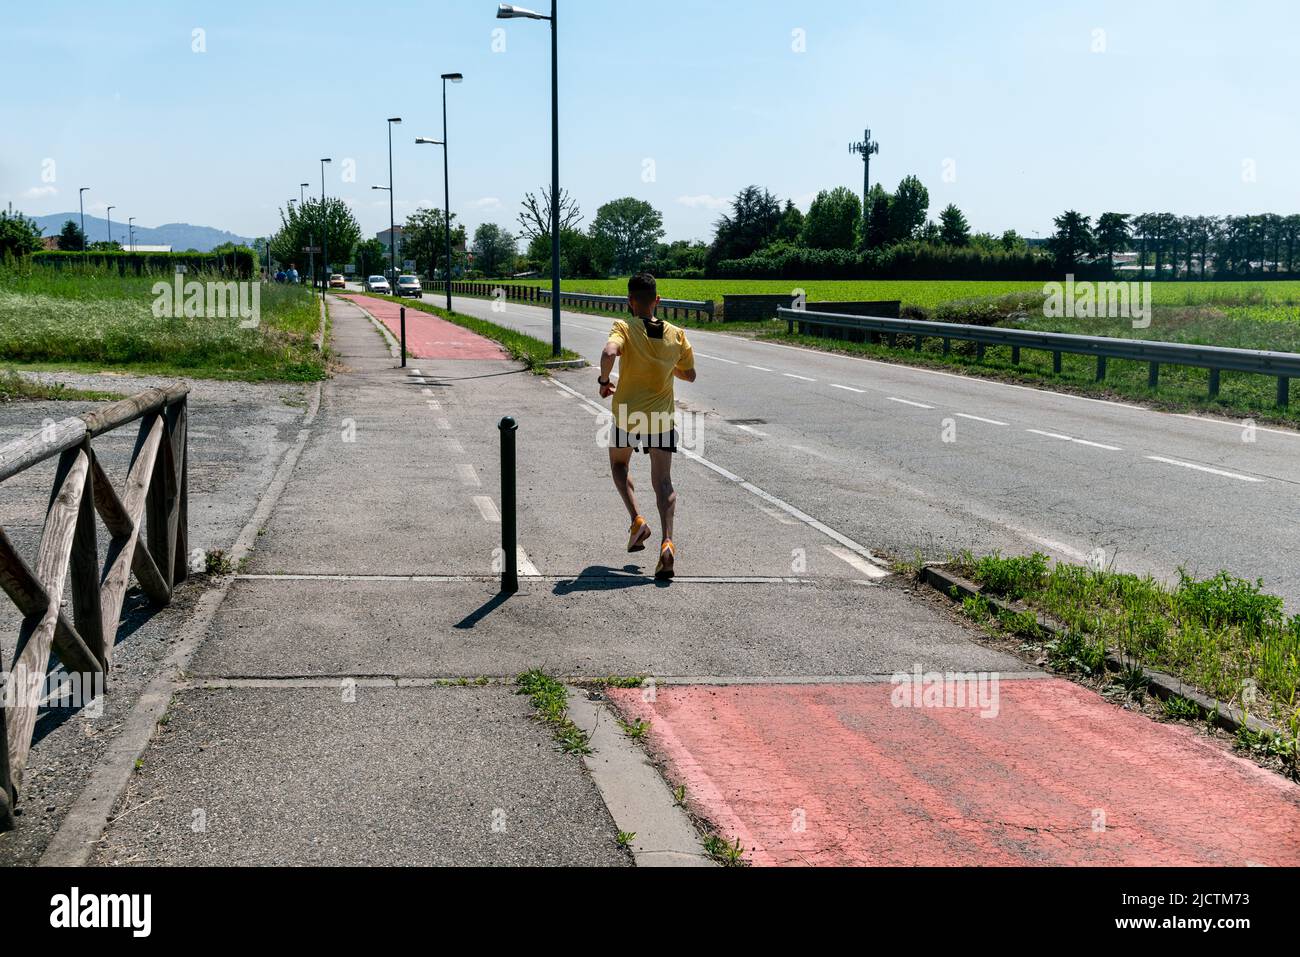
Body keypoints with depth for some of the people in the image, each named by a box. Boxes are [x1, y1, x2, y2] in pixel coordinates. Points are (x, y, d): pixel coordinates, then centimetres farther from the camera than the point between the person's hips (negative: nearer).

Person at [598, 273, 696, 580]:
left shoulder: (624, 328, -10)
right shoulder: (675, 335, 1)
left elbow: (609, 353, -31)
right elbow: (689, 374, 11)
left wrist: (604, 381, -13)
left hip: (627, 413, -2)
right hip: (662, 416, 2)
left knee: (618, 463, 26)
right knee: (663, 482, 2)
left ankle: (636, 519, 6)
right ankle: (667, 542, -18)